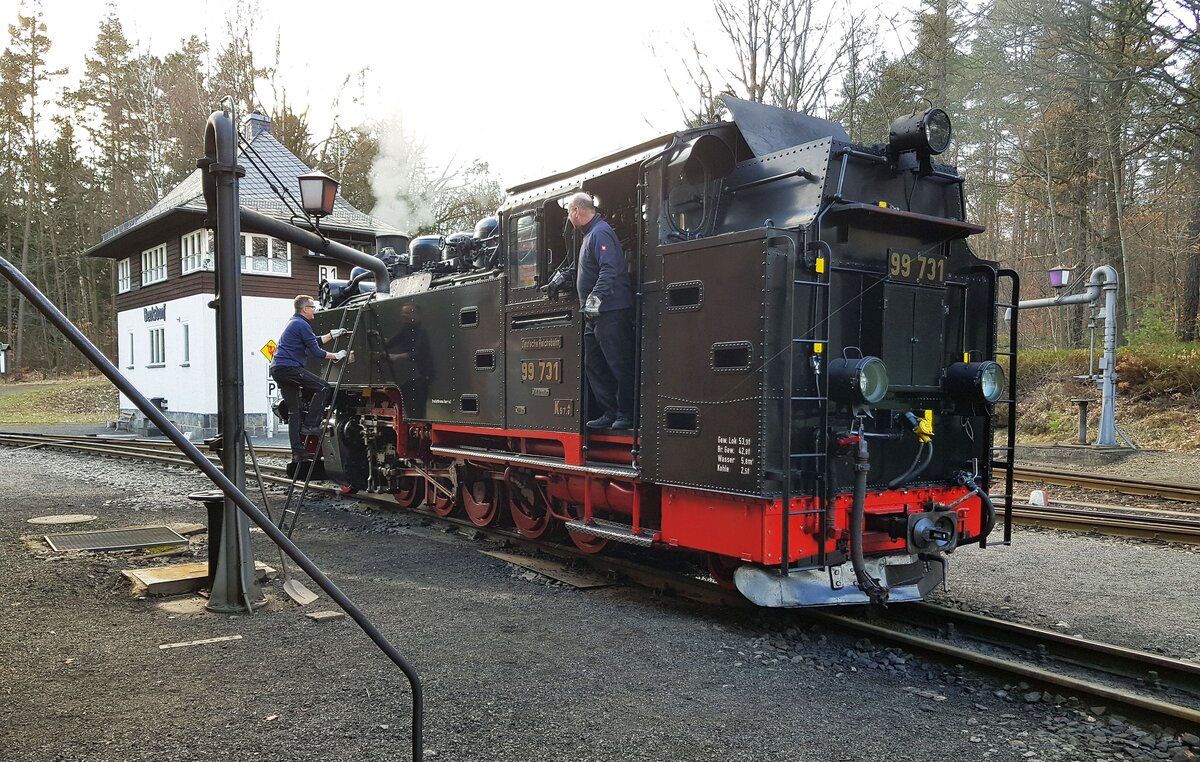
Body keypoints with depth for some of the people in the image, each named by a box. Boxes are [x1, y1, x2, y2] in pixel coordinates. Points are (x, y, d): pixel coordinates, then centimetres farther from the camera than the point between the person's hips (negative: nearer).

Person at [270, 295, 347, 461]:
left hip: (277, 369, 10)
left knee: (293, 411, 9)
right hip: (289, 367, -10)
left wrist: (333, 334, 31)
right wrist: (336, 356, 1)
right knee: (322, 387, -8)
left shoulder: (294, 322, 22)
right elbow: (315, 351, -10)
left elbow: (316, 341, 30)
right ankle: (310, 424, -9)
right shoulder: (302, 325, -10)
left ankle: (297, 451, 8)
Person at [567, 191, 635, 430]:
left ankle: (627, 414, 0)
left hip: (611, 312, -11)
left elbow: (610, 269, -24)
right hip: (595, 314, 11)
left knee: (619, 364, -6)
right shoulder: (591, 234, 21)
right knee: (593, 365, 12)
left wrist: (596, 297, -28)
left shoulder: (600, 233, -12)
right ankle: (610, 413, 16)